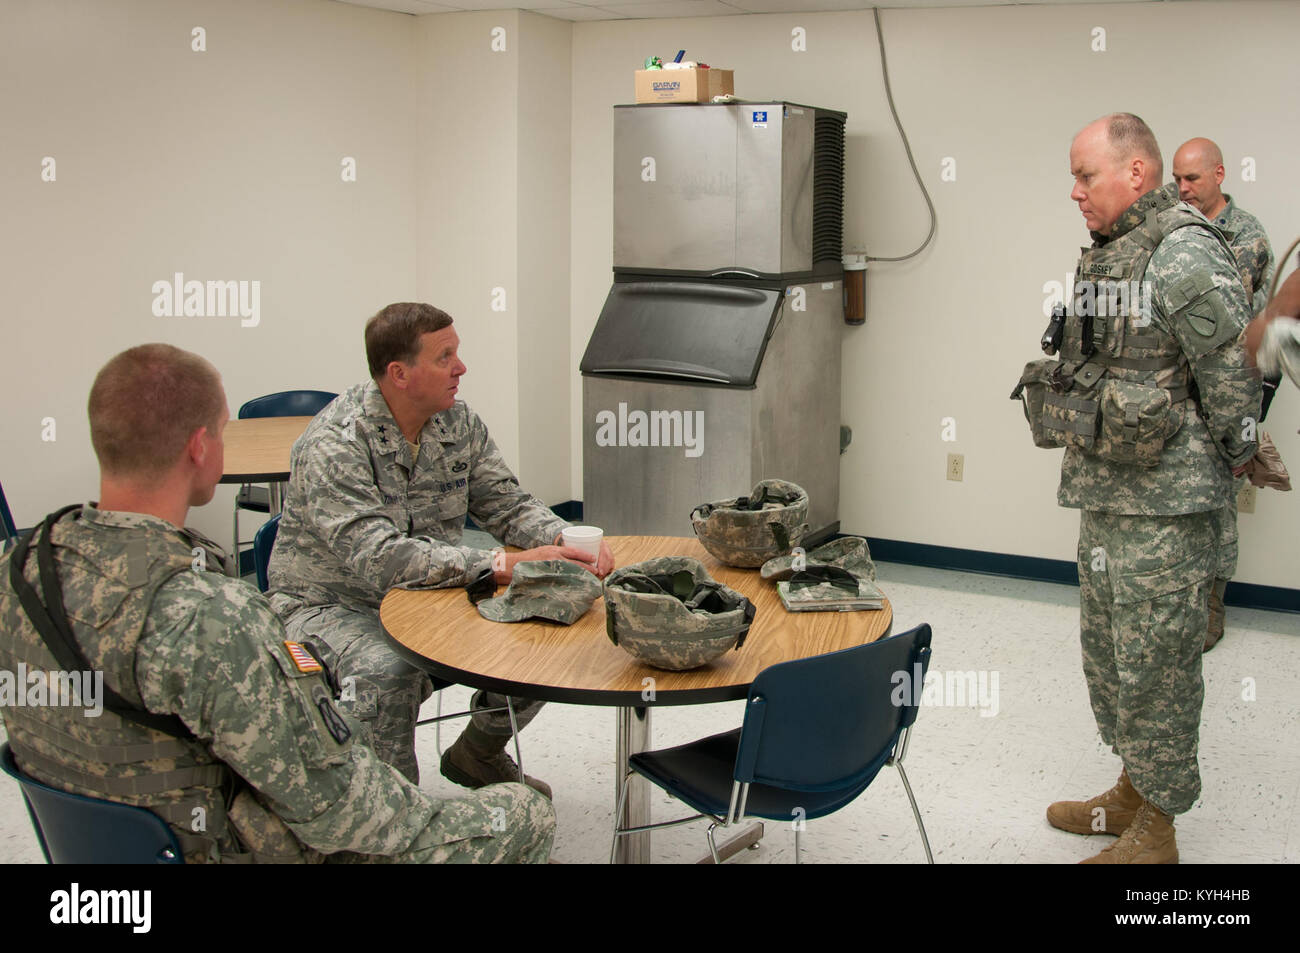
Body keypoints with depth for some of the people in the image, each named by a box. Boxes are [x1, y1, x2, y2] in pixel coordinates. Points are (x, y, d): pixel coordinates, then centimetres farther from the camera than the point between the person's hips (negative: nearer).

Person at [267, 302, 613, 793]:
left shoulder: (459, 425, -1)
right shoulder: (334, 444, -24)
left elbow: (506, 504, 3)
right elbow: (377, 559, -34)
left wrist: (569, 540, -20)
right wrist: (505, 565, -39)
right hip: (330, 605, -6)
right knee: (386, 671, -37)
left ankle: (477, 754, 14)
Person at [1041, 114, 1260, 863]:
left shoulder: (1185, 254, -16)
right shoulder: (1107, 256, 13)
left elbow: (1234, 375, -16)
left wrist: (1235, 457, -4)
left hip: (1165, 505, -10)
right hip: (1105, 492, 10)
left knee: (1156, 661, 0)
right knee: (1108, 651, 19)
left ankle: (1156, 833, 14)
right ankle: (1134, 792, 36)